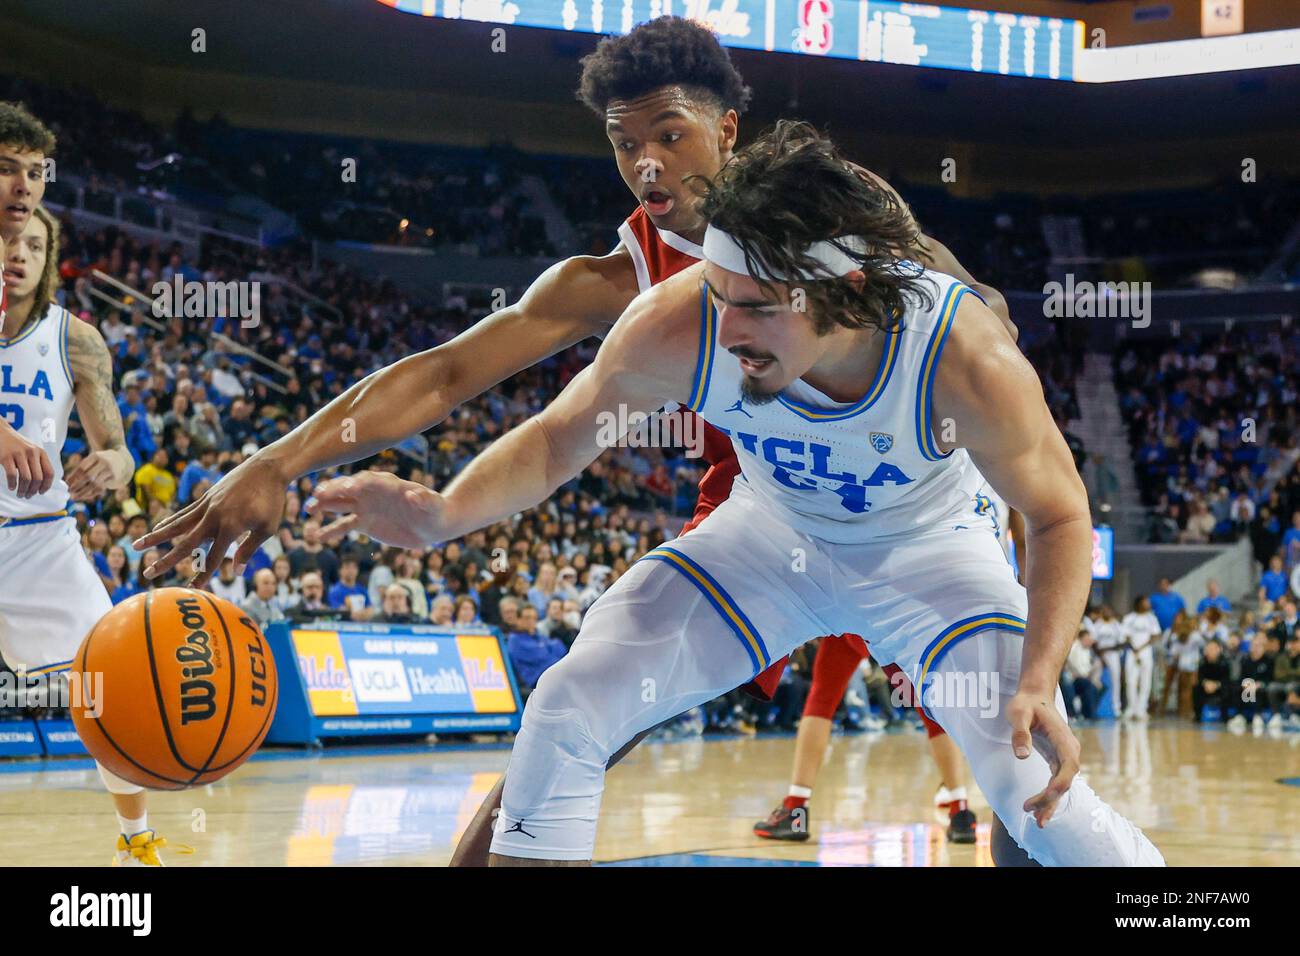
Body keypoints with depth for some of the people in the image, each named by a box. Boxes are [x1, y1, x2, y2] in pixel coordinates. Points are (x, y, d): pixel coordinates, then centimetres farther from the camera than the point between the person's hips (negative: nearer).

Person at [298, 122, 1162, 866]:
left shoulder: (967, 359, -37)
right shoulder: (678, 328, -32)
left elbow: (1060, 516, -19)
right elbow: (558, 438, -13)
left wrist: (1039, 682, -32)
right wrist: (444, 515, -32)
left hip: (925, 550, -2)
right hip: (771, 533, 2)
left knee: (1039, 792, -17)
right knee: (566, 714, -12)